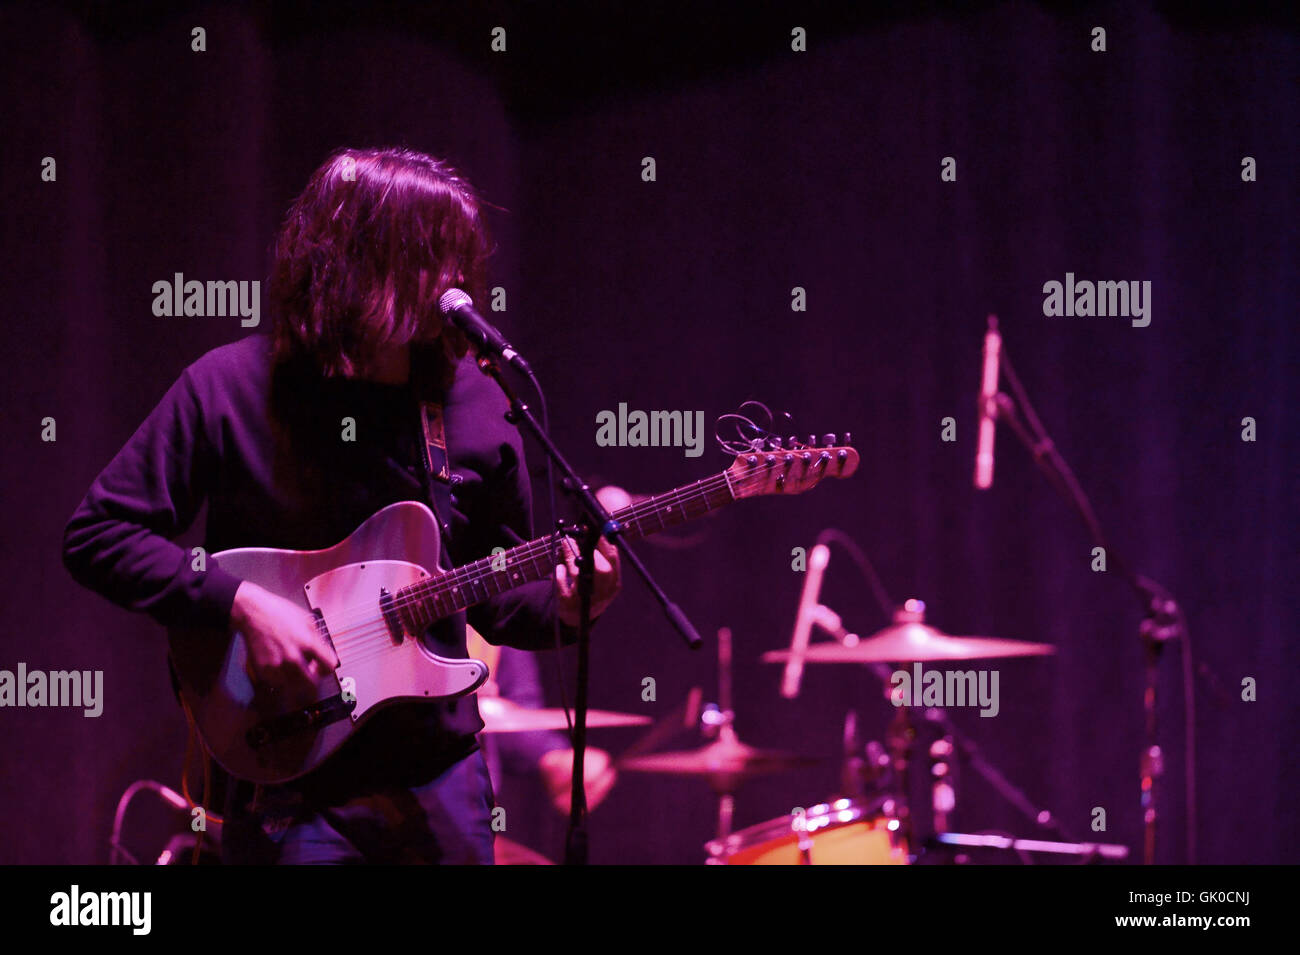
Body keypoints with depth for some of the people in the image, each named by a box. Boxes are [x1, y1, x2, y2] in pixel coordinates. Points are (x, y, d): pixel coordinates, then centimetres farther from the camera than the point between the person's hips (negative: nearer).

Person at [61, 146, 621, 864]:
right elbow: (95, 536, -7)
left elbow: (498, 597, 12)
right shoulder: (231, 388, -7)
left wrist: (564, 607, -9)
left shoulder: (475, 400, 5)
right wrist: (242, 605, -17)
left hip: (441, 786, 4)